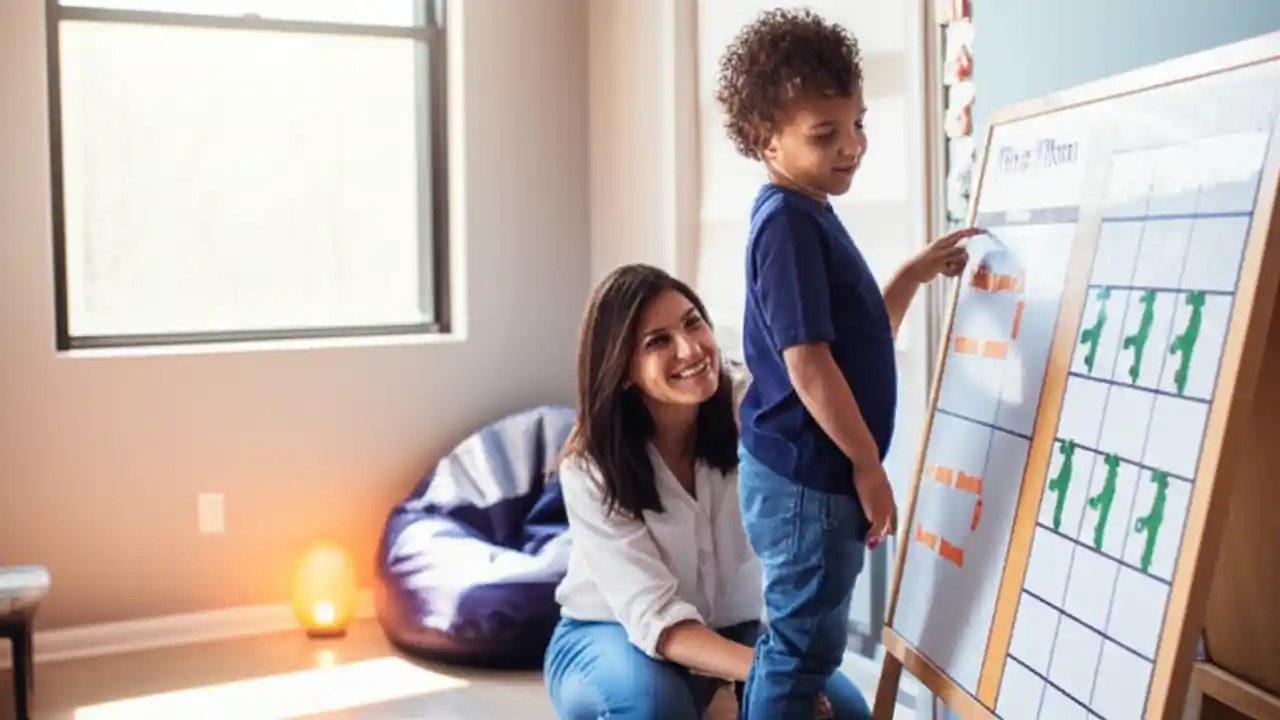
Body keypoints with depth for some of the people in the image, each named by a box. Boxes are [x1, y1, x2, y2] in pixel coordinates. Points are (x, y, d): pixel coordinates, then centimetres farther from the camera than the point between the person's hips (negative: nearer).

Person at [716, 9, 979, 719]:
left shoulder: (810, 217, 12)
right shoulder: (788, 221, -19)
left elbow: (863, 337, 21)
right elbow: (806, 362, -24)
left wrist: (914, 274, 13)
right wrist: (866, 463, -17)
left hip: (811, 471, 10)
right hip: (805, 474, -10)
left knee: (798, 641, 21)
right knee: (805, 644, 3)